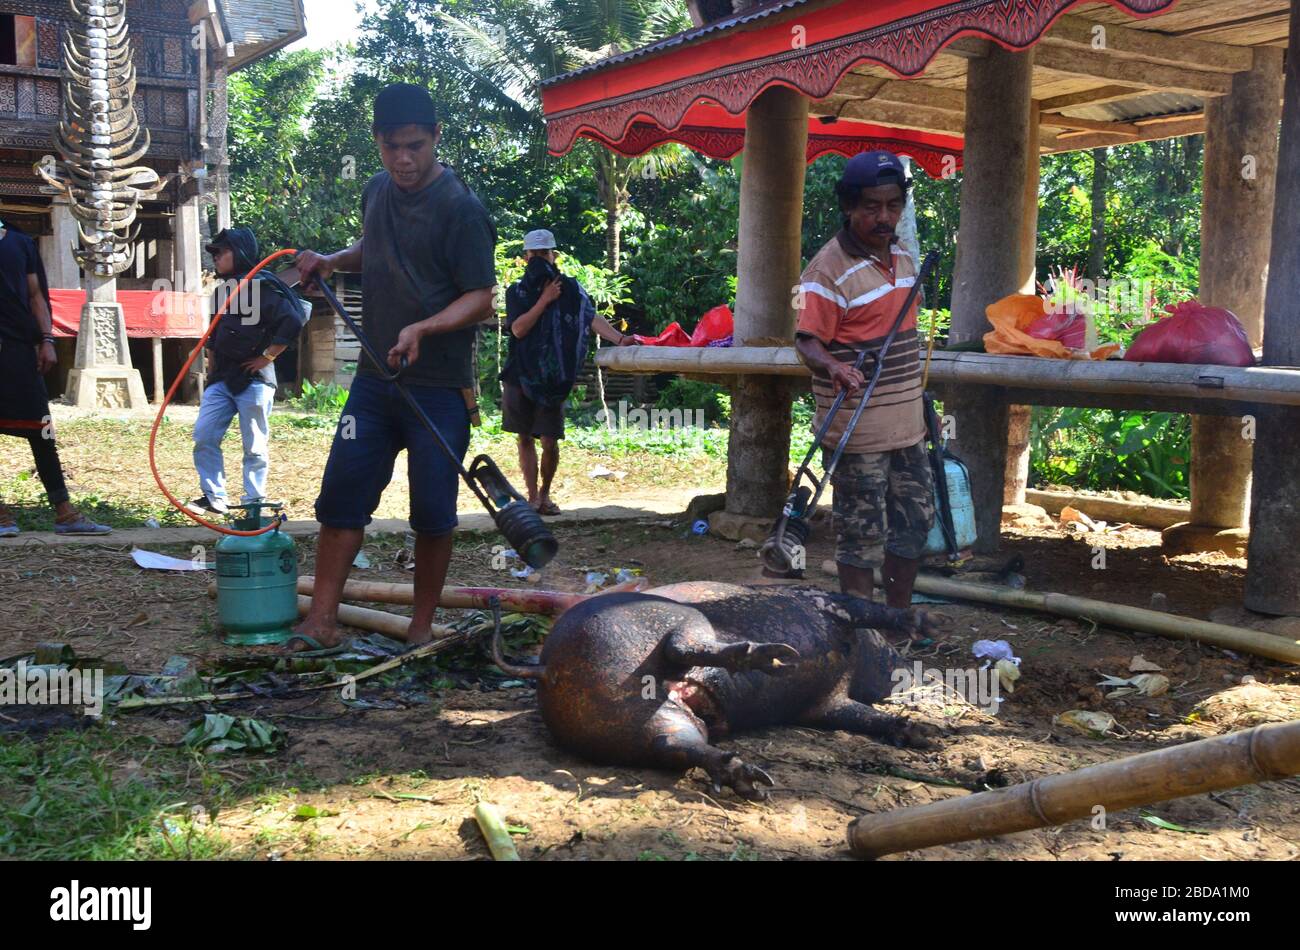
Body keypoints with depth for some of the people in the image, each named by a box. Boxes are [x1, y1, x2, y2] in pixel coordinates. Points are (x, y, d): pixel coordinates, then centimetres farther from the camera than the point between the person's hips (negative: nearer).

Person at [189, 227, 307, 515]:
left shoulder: (262, 287, -10)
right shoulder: (222, 290, 14)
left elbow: (292, 322, -20)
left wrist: (267, 357, -16)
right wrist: (212, 369, 18)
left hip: (253, 378, -7)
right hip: (221, 379, 8)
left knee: (255, 445, 1)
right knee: (203, 436, 2)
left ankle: (254, 501, 11)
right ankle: (213, 496, 11)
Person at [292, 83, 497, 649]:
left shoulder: (461, 209, -11)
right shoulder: (377, 193, 11)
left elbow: (481, 299, -15)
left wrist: (422, 329, -29)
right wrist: (332, 261, 11)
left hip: (439, 385, -6)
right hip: (375, 376, 6)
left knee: (432, 512, 1)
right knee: (341, 495, 2)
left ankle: (421, 628, 17)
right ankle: (321, 621, 10)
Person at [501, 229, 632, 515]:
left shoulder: (570, 288, 2)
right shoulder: (516, 292, 5)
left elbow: (592, 318, -13)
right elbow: (518, 329, -10)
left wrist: (619, 338, -30)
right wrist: (544, 300, -14)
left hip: (552, 379, -1)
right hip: (520, 376, 2)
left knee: (550, 442, -4)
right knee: (525, 438, 6)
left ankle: (545, 494, 18)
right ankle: (532, 497, 17)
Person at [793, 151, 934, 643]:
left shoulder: (901, 256, 10)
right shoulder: (828, 270, -15)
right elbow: (808, 341, -20)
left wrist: (921, 399, 22)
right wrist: (833, 366, -42)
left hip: (906, 422, 8)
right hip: (858, 430, -8)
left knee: (915, 519, 15)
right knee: (862, 533, 0)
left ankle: (899, 615, 30)